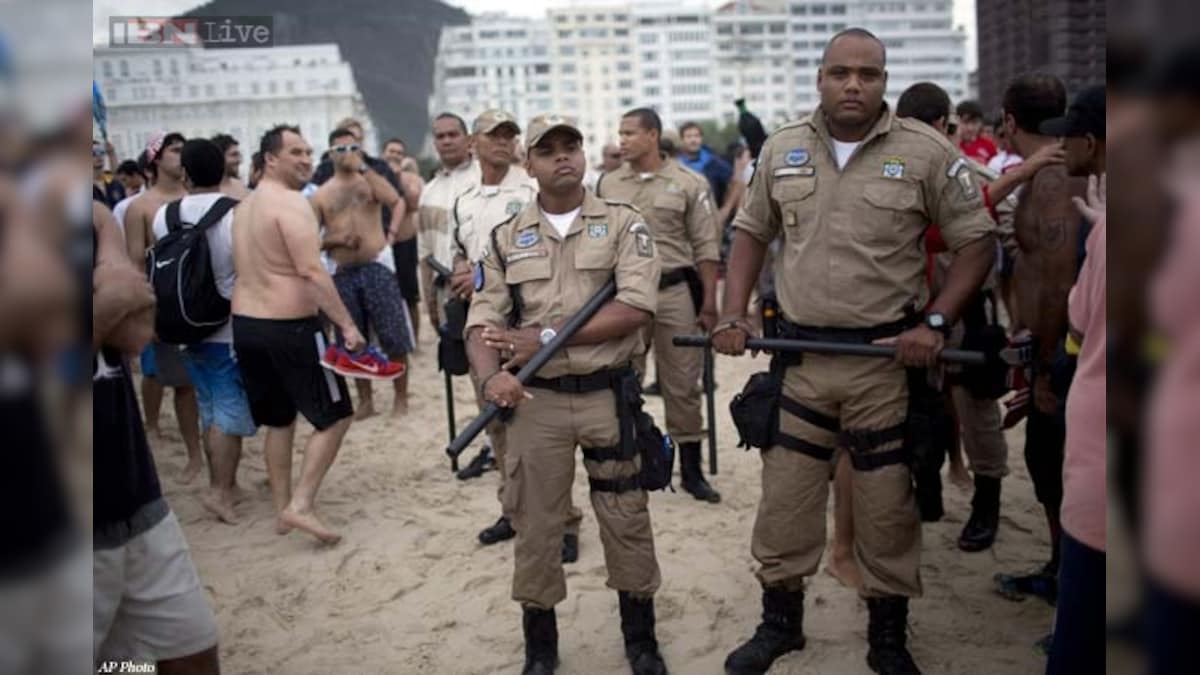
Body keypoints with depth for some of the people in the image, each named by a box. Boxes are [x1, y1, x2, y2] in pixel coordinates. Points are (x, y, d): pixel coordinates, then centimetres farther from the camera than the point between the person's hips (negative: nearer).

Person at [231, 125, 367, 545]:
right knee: (335, 416, 2)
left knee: (278, 419, 18)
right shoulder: (290, 203, -14)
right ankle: (301, 505, -3)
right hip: (289, 326, -9)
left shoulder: (245, 206, 16)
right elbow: (312, 272, -23)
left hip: (245, 324, 9)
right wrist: (347, 325, -21)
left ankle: (282, 510, 23)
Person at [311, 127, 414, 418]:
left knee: (393, 335, -1)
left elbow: (398, 202, -10)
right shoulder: (321, 194, 8)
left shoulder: (371, 180, 4)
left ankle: (401, 397, 13)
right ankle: (365, 400, 22)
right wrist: (335, 239, -10)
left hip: (376, 266, -2)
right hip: (342, 273, 3)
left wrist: (391, 233, -22)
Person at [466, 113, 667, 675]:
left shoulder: (622, 223, -1)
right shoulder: (507, 238, 6)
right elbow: (482, 323, 1)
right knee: (535, 525, 11)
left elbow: (635, 307, -14)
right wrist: (492, 377, -20)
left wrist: (547, 337, -15)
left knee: (627, 521, 9)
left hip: (609, 396, -2)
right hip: (536, 402, 2)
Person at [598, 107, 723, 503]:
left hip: (676, 292, -2)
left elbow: (706, 249, -1)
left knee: (683, 384, 5)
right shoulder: (607, 185, 7)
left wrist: (709, 305, -5)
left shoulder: (689, 184, -2)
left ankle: (691, 470, 17)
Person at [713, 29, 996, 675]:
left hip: (888, 358, -2)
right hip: (799, 355, 3)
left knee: (887, 505, 9)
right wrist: (733, 315, 3)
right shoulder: (781, 148, 4)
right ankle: (780, 621, 32)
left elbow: (976, 241, -1)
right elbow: (751, 232, 14)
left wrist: (935, 322, -12)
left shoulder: (925, 152, -5)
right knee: (783, 498, 11)